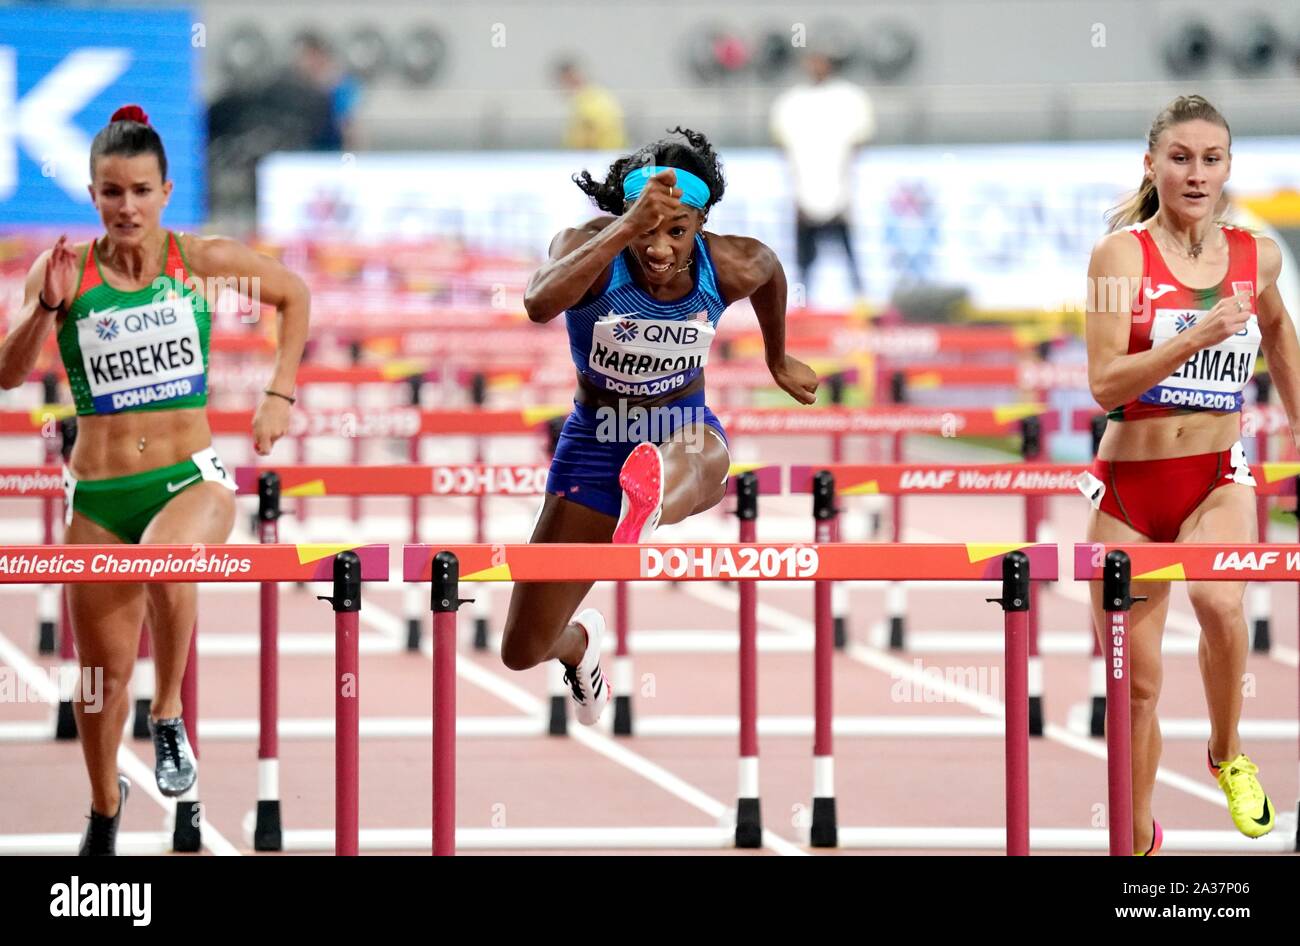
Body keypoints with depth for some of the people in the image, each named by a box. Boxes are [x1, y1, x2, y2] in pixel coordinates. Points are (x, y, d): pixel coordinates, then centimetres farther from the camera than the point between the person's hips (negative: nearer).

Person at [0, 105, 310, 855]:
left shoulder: (201, 261, -3)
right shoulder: (67, 271, -4)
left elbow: (295, 295, 14)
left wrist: (281, 394, 5)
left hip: (191, 478, -2)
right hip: (98, 495, 2)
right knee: (104, 671, 9)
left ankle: (170, 715, -15)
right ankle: (105, 810, 35)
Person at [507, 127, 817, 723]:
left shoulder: (731, 267, -14)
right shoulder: (590, 247, -23)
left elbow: (770, 271, 13)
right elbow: (539, 304, -47)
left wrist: (778, 361, 29)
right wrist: (628, 226, -56)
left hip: (686, 432, 0)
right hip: (596, 444, 0)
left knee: (698, 457, -43)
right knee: (522, 651, 6)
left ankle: (647, 508, -81)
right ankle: (579, 642, 45)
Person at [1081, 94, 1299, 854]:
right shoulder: (1123, 254, -9)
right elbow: (1105, 384, -18)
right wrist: (1197, 336, -29)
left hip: (1218, 477, 1)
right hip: (1131, 481, -1)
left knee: (1219, 600, -31)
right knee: (1135, 684, 5)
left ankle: (1228, 751, -5)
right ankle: (1138, 835, 27)